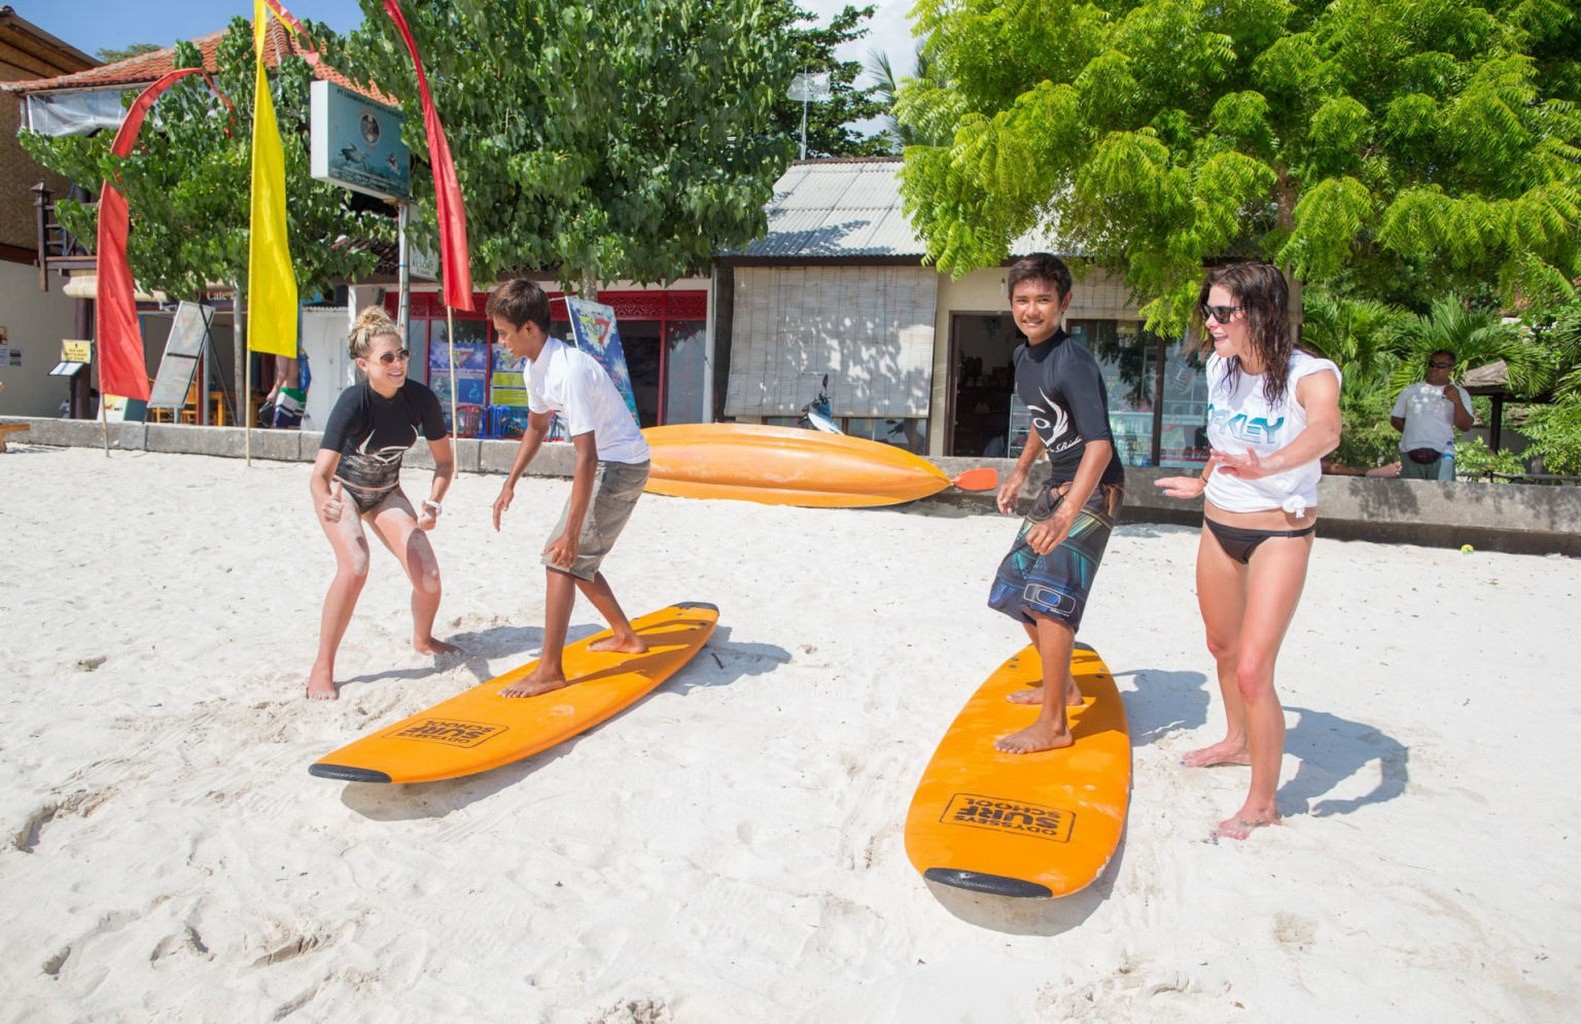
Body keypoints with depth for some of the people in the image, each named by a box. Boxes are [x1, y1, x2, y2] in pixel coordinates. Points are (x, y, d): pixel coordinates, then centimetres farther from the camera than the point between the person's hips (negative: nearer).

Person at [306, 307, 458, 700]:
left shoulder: (421, 399, -22)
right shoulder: (353, 402, -32)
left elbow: (445, 461, -10)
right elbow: (320, 475, -39)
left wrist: (433, 503, -26)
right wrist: (325, 503, -61)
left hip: (386, 493, 3)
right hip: (341, 490, -3)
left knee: (428, 576, -9)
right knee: (355, 566, -29)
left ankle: (422, 639, 25)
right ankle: (322, 669, -14)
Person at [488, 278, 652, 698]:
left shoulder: (568, 370, -28)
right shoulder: (535, 368, 2)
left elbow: (586, 458, -30)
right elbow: (537, 427, 21)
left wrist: (571, 530, -28)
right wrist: (510, 483, 18)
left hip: (620, 466, -10)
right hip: (605, 463, 10)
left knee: (562, 557, -11)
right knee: (576, 560, 15)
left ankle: (550, 670, -6)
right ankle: (627, 636, 31)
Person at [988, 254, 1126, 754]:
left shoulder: (1074, 364, -23)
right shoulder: (1024, 356, 5)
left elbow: (1099, 444, -32)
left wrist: (1065, 516, -41)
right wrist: (1021, 471, 26)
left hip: (1092, 491, -9)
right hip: (1056, 487, 10)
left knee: (1047, 595, -16)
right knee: (1017, 587, 14)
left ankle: (1053, 724, -6)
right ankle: (1060, 685, 34)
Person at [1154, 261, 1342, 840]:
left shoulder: (1309, 376, -20)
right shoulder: (1220, 369, -1)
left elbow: (1325, 431, -44)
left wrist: (1265, 467, -61)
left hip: (1280, 534, -7)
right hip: (1218, 526, 7)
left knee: (1252, 671, -10)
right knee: (1222, 646, 21)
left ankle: (1262, 802, 8)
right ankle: (1237, 741, 47)